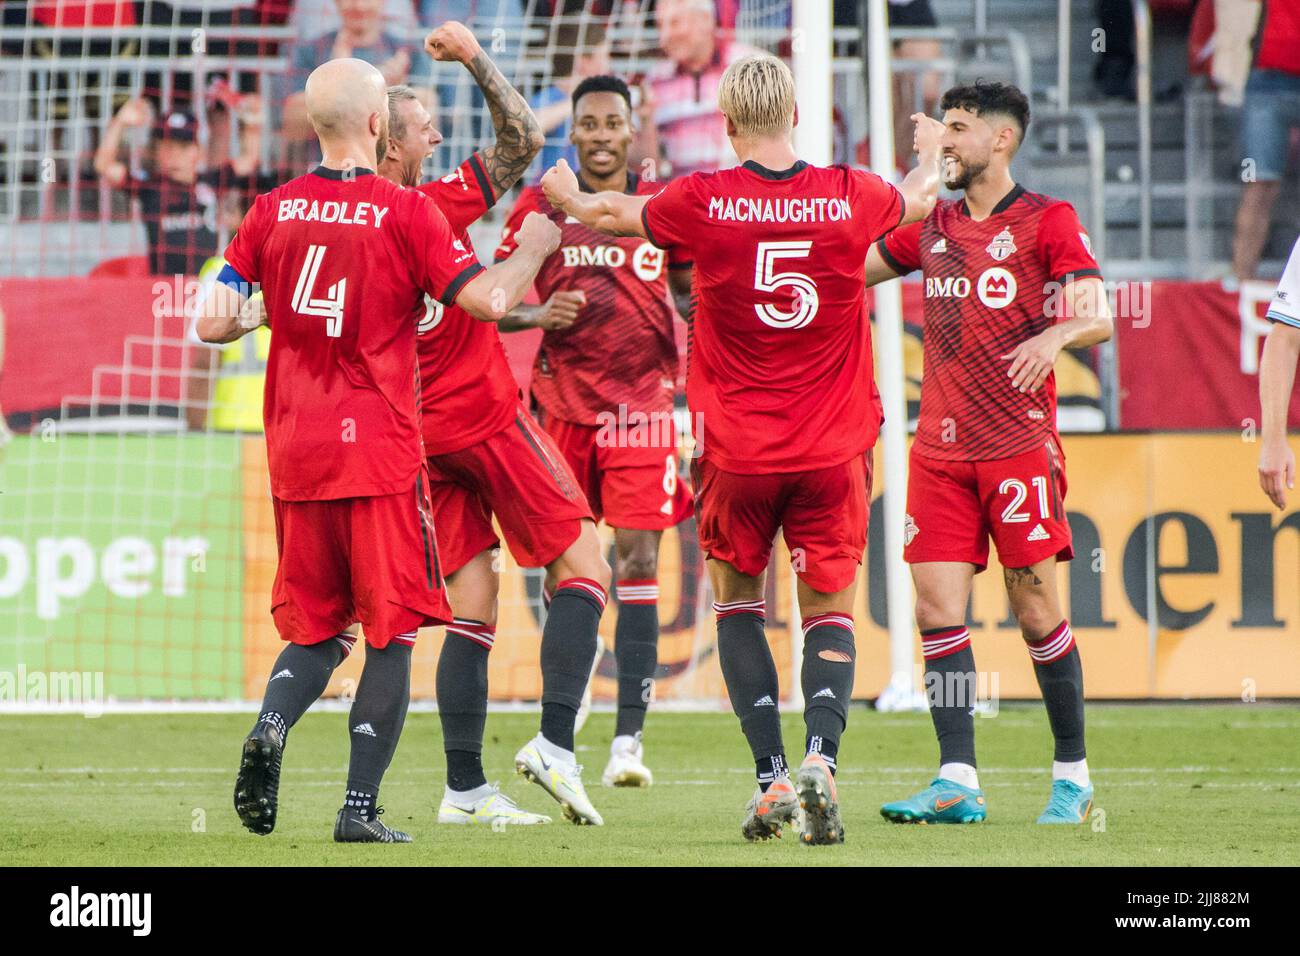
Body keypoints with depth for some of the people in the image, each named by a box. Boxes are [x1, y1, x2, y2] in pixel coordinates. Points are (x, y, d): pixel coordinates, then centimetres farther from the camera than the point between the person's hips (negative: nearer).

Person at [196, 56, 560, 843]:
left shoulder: (273, 211, 4)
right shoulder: (405, 212, -8)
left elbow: (214, 324, 4)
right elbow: (486, 300, -10)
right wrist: (536, 247, 7)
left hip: (294, 453, 4)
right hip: (379, 452, -4)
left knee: (316, 630, 16)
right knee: (393, 635, 4)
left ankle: (270, 727, -14)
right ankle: (360, 809, -2)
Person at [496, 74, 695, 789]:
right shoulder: (539, 207, 4)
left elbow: (692, 293, 16)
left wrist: (700, 307, -7)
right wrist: (538, 315, -14)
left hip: (643, 402, 0)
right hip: (562, 402, 0)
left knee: (637, 561, -9)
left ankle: (629, 735, -11)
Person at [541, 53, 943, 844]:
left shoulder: (704, 203, -8)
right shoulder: (853, 197, -4)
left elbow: (611, 214, 12)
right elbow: (921, 199, 20)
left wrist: (566, 195, 35)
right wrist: (931, 153, 44)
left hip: (738, 450, -1)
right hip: (833, 448, 1)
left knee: (738, 600, 17)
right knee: (830, 610, 9)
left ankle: (771, 774, 4)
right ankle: (821, 755, -16)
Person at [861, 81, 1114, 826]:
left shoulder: (1047, 221, -3)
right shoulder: (932, 226, 13)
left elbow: (1098, 319, -10)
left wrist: (1055, 335, -30)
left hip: (1020, 443, -5)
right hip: (940, 449, 5)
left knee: (1036, 613, -2)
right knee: (937, 609, -5)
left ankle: (1074, 777, 11)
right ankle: (958, 784, -5)